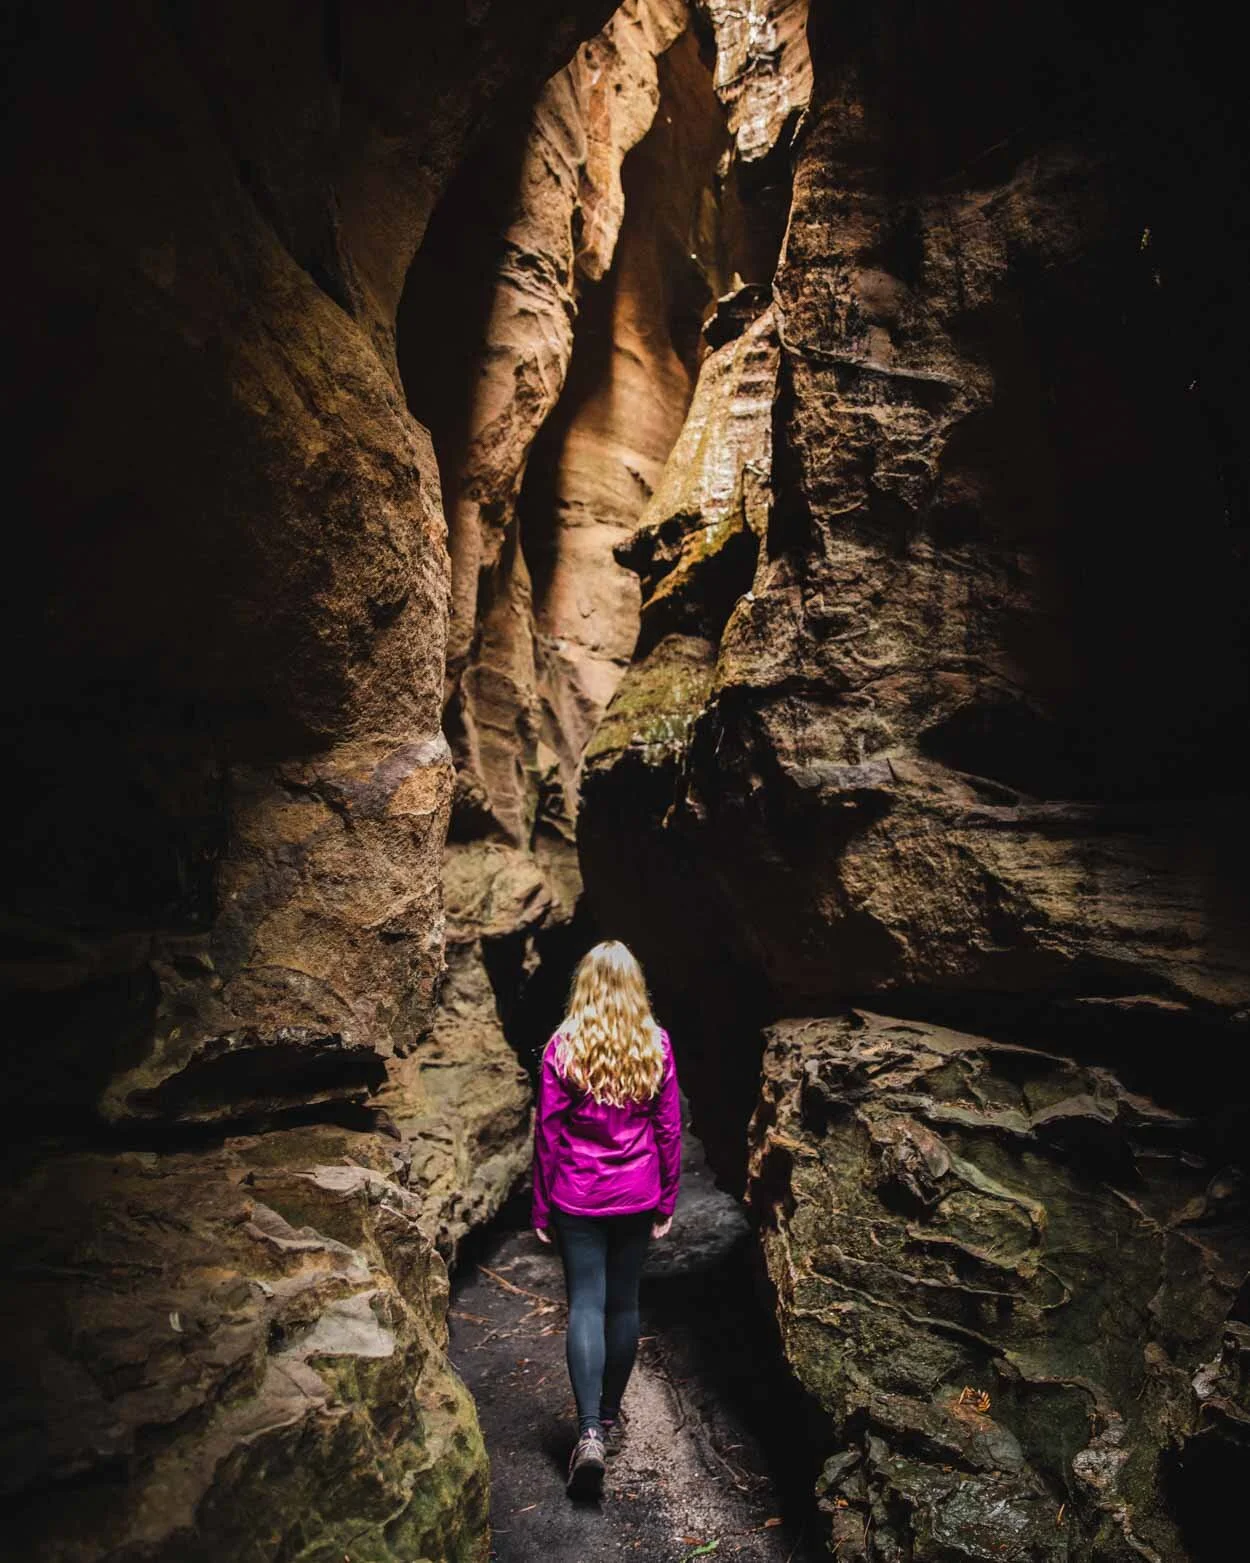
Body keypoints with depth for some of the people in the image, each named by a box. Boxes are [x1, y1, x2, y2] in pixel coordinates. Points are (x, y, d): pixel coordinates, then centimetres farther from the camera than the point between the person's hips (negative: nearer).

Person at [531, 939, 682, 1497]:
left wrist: (542, 1208, 3)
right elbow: (668, 1130, 0)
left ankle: (589, 1432, -7)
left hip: (578, 1199, -2)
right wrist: (666, 1202, 10)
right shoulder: (656, 1044, -4)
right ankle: (610, 1416, 29)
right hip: (636, 1197, 2)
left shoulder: (563, 1046, -9)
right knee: (624, 1303, 15)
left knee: (585, 1305, 3)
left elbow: (547, 1132, -6)